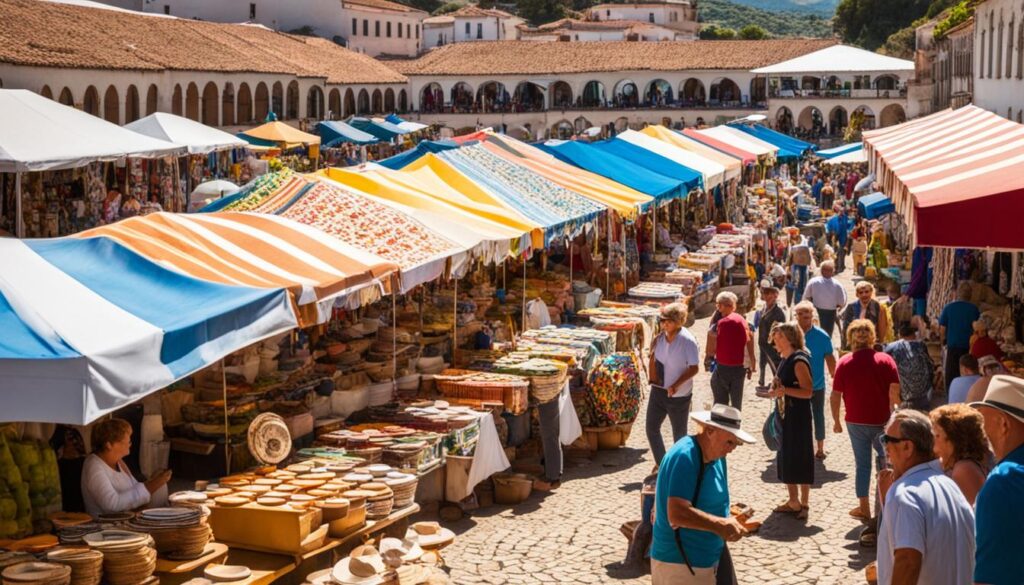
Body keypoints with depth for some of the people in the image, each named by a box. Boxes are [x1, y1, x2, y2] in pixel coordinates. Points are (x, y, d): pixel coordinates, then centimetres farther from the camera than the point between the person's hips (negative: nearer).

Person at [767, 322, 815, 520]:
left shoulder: (798, 361, -17)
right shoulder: (784, 360, 11)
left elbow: (808, 392, -22)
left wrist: (785, 390, -31)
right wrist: (775, 390, 5)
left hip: (798, 416, -9)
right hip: (785, 415, 9)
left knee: (800, 458, -1)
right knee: (785, 457, 13)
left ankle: (803, 504, 7)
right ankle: (793, 501, 23)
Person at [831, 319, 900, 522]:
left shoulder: (844, 362, -2)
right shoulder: (885, 360, -5)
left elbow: (835, 396, -4)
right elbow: (895, 392, -13)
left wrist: (836, 421, 6)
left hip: (856, 421, 1)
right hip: (881, 421, -1)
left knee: (862, 463, 10)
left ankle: (864, 507, 14)